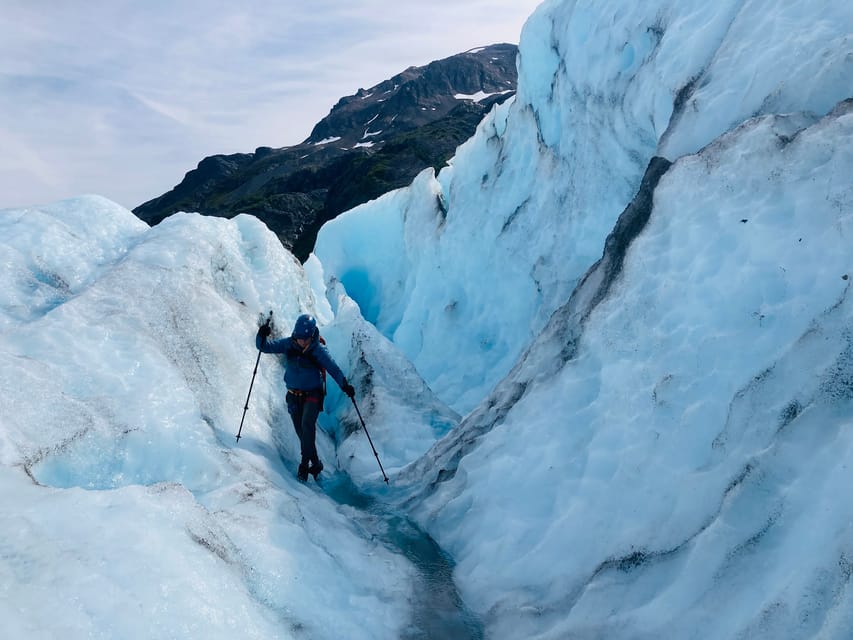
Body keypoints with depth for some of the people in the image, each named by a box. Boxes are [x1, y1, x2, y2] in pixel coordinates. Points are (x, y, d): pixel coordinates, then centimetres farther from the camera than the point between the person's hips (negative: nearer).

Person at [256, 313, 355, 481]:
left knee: (307, 425, -25)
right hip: (293, 396, 4)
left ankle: (305, 464, -19)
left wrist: (345, 385, -29)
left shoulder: (318, 350, -14)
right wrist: (262, 336, -27)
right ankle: (315, 464, 24)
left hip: (312, 394, -3)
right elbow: (265, 347, -5)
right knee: (302, 433, 7)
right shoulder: (288, 344, -6)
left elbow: (333, 369, -15)